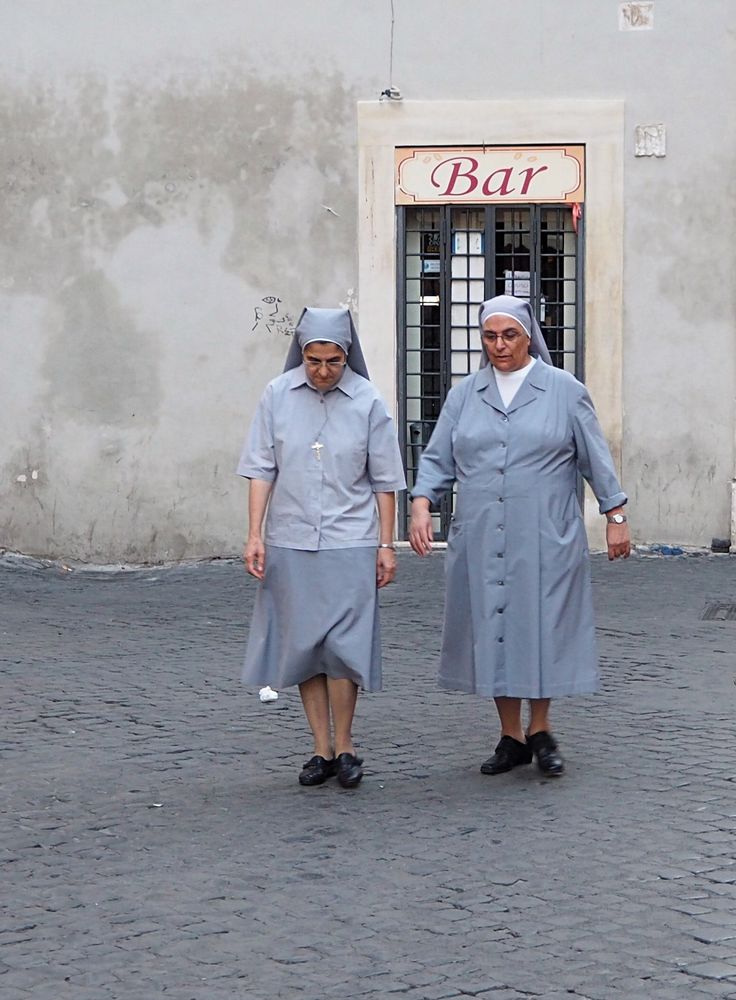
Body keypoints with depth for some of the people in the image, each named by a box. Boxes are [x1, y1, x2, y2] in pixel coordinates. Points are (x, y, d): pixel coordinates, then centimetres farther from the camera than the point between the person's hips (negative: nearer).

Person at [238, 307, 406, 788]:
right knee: (303, 645, 5)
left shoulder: (368, 402, -2)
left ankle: (345, 747, 8)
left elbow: (384, 481, 2)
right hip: (290, 543, 2)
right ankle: (323, 750, 13)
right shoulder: (278, 396, 0)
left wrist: (387, 545, 0)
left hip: (350, 544, -2)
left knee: (342, 645, -7)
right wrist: (255, 535, -4)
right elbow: (261, 470, 2)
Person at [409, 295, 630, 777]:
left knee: (542, 627, -1)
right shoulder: (465, 395, 9)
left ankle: (540, 730, 16)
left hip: (545, 539, -2)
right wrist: (422, 505, -7)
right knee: (492, 628, 4)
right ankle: (511, 737, 15)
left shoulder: (564, 390, 2)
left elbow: (596, 457, 4)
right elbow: (437, 458, 8)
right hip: (481, 540, 3)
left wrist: (616, 515, 2)